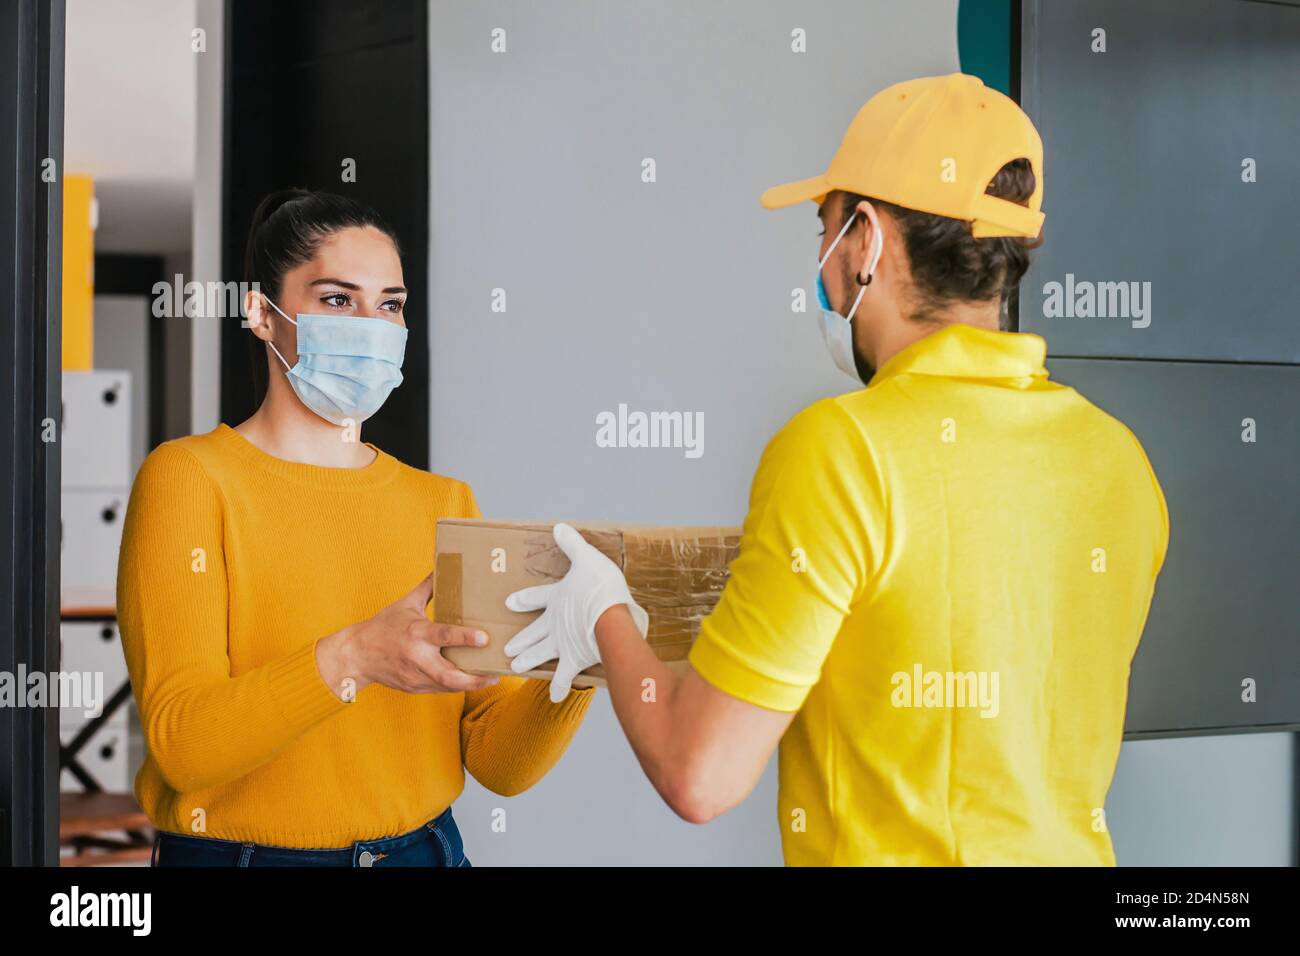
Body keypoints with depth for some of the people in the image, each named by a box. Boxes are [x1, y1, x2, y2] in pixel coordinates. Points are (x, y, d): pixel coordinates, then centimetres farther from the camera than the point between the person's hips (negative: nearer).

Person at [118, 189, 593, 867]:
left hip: (424, 847, 4)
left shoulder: (446, 503, 5)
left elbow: (499, 763, 0)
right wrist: (352, 659, -31)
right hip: (241, 850, -3)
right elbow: (181, 741, -17)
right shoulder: (189, 478, -7)